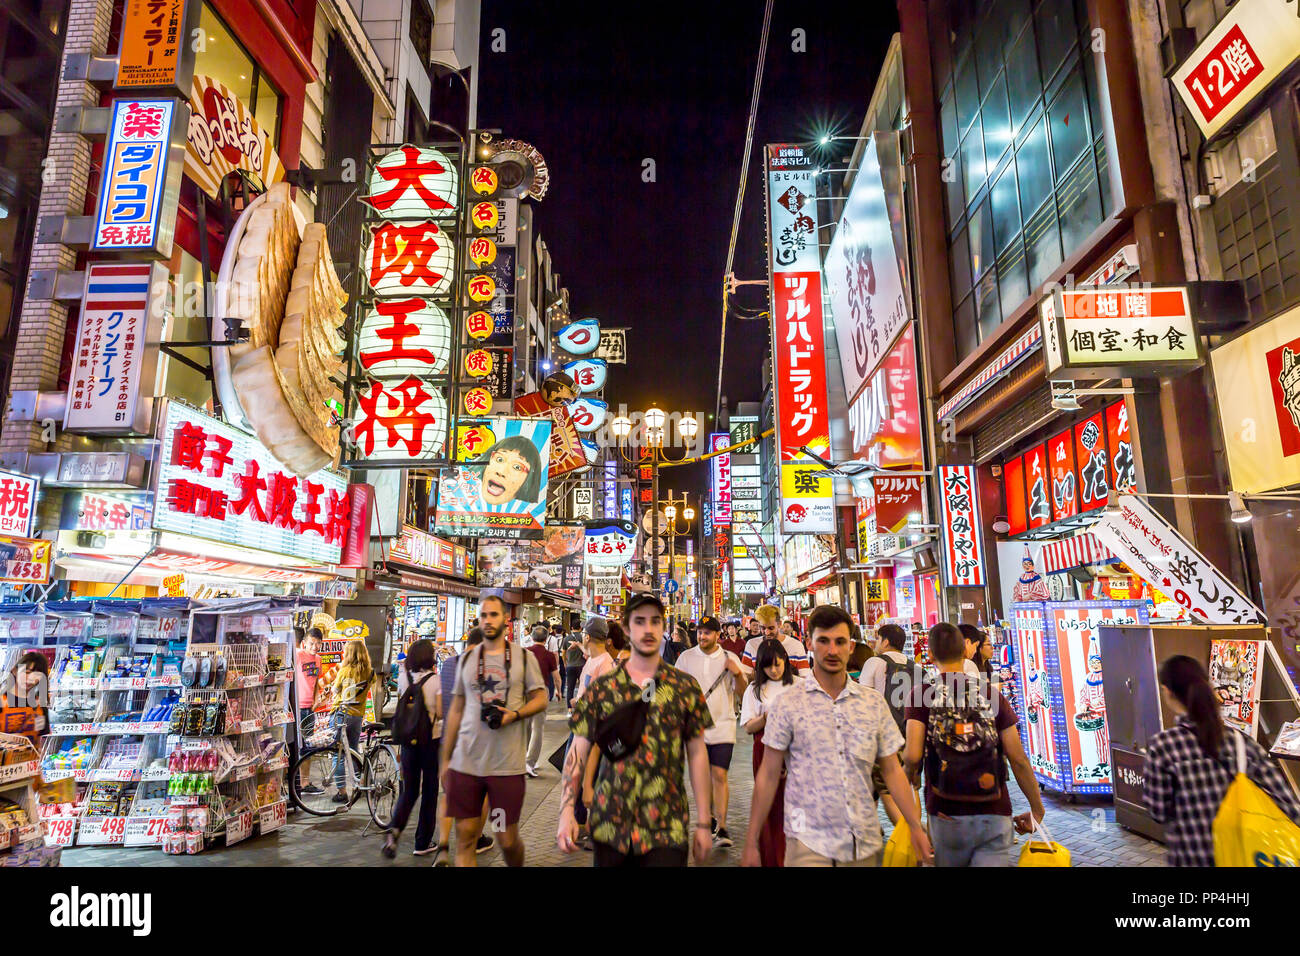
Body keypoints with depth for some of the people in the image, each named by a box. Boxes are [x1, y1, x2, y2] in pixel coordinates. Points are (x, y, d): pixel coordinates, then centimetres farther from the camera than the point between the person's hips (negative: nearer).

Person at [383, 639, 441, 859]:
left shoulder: (405, 679, -1)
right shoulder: (436, 680, -12)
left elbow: (400, 709, 10)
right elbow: (440, 712, -13)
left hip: (408, 740, 3)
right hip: (431, 740, -3)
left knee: (408, 790, 15)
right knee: (429, 790, 10)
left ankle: (395, 830, -8)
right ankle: (423, 843, 16)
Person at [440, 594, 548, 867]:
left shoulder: (523, 657, 2)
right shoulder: (467, 658, 9)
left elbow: (541, 698, 4)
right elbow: (456, 710, 14)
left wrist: (514, 714, -15)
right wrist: (445, 760, 13)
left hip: (507, 765, -2)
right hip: (465, 762, 2)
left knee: (508, 839, 4)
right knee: (465, 837, 2)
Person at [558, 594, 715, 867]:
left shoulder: (685, 687, 0)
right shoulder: (602, 688, 0)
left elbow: (697, 754, 2)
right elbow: (578, 751, 0)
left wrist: (703, 823, 1)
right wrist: (566, 812, -10)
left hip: (667, 827, -1)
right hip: (610, 824, 1)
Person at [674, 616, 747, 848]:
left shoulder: (729, 658, 2)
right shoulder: (686, 657, 5)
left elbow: (742, 693, 1)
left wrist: (737, 674, -16)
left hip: (722, 726, -2)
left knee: (719, 775, -10)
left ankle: (721, 827, -4)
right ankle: (709, 817, 31)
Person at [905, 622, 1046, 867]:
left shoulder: (923, 694, -5)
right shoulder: (991, 696, 2)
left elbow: (913, 756, -14)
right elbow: (1019, 760, 0)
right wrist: (1037, 809, 13)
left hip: (947, 814, -1)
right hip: (995, 815, 1)